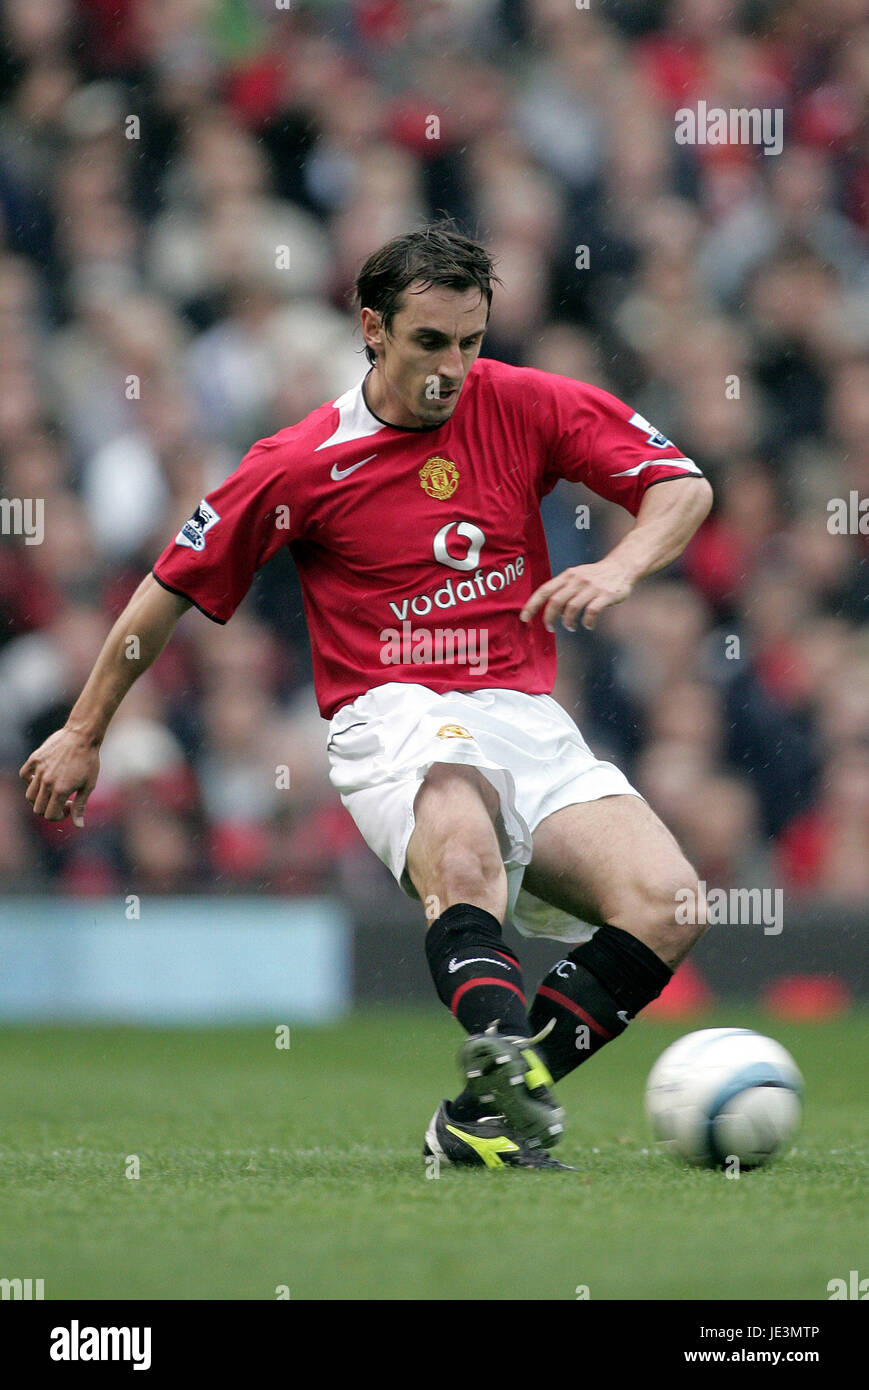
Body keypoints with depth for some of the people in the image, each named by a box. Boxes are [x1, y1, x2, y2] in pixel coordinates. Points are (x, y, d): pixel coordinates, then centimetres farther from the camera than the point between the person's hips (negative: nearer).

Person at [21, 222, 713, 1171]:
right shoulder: (302, 463, 0)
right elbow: (174, 586, 10)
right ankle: (506, 1053, -65)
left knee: (666, 905, -21)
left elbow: (684, 487, 8)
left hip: (528, 719, 4)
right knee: (460, 837, -40)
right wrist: (83, 733, 16)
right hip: (394, 720, -4)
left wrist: (621, 568, -14)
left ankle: (483, 1116, -19)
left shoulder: (524, 405, 6)